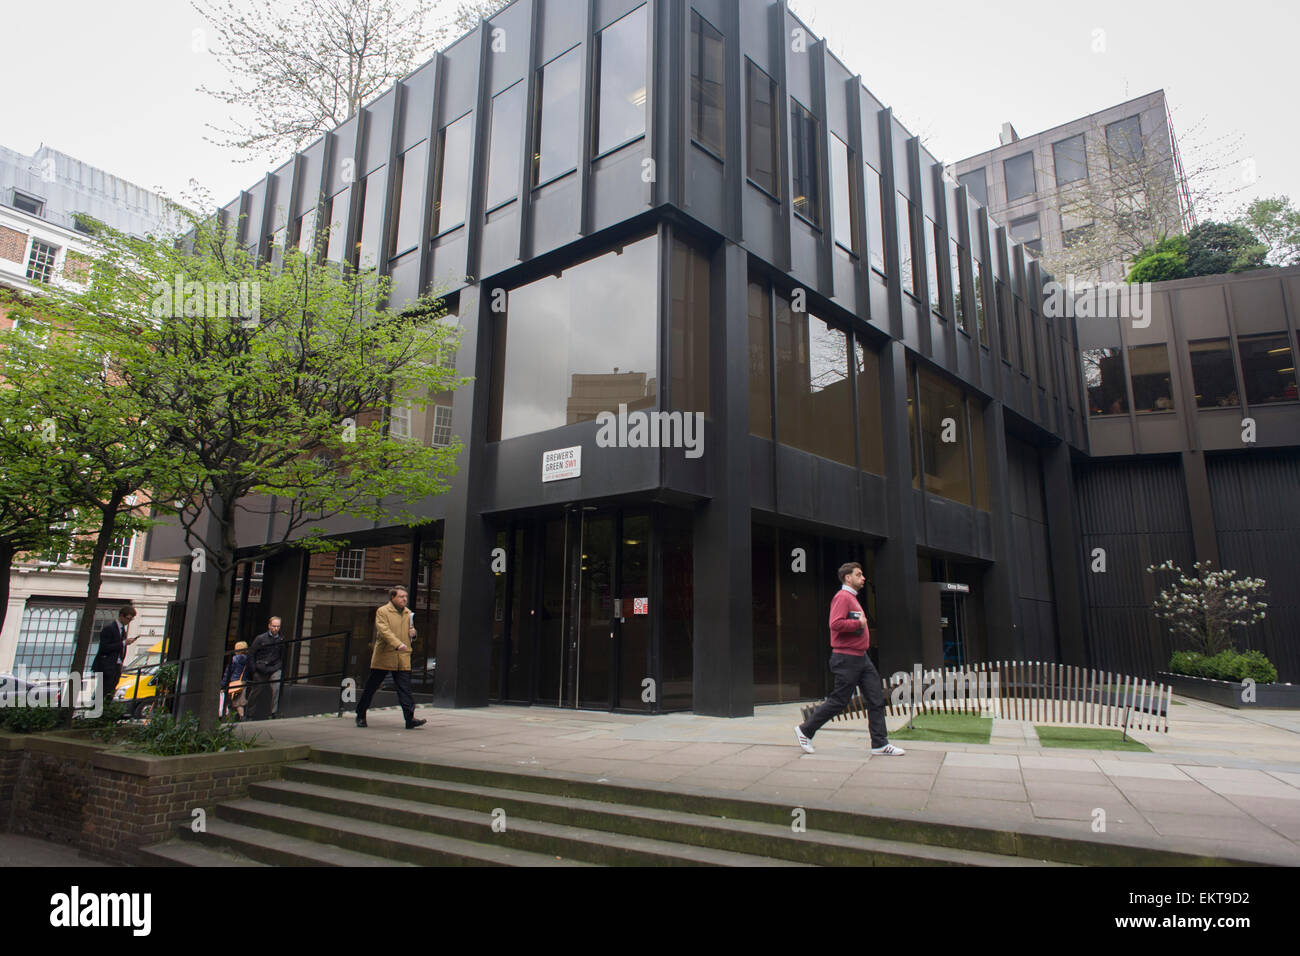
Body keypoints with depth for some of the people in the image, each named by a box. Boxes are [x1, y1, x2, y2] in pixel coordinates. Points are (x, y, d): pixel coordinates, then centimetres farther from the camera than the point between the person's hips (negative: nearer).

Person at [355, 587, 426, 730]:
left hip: (403, 659, 4)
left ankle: (410, 719, -8)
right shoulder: (382, 612, -5)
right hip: (384, 657, -4)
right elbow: (384, 631, -18)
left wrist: (413, 634, 4)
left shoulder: (408, 613, 15)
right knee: (371, 688, 7)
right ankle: (360, 716, 22)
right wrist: (398, 644, -31)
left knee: (405, 689, -4)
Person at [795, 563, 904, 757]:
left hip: (861, 658, 10)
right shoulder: (842, 597, -14)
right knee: (838, 702, -2)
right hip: (847, 659, -10)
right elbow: (835, 624, -28)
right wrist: (859, 623, -18)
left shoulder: (852, 598, 19)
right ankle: (805, 730, 12)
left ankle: (880, 744, 8)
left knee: (876, 698, 4)